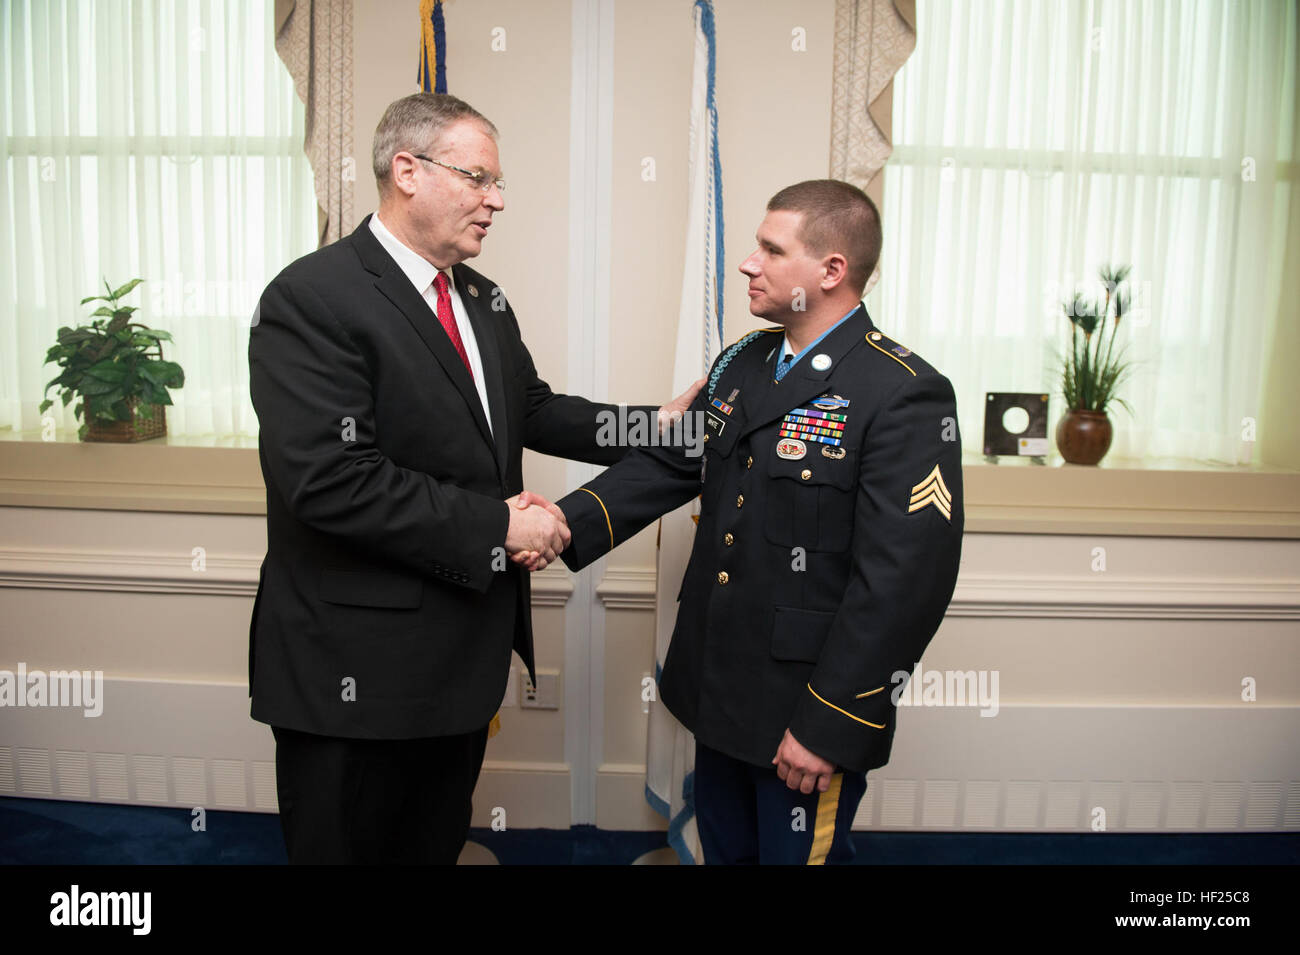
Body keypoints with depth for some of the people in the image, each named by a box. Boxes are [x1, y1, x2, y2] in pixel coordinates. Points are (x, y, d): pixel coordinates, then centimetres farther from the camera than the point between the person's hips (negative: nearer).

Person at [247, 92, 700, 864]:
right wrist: (497, 527, -22)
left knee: (439, 838, 25)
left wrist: (652, 426, 3)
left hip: (464, 648, 8)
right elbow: (331, 480, -26)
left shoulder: (482, 298, 10)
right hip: (360, 669, -7)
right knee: (347, 845, 14)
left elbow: (530, 409, 15)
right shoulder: (311, 298, -17)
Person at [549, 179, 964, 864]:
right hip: (716, 689, 7)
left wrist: (827, 726, -20)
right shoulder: (742, 362, 6)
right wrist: (567, 522, -10)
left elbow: (902, 580, -22)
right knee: (724, 847, 24)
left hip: (807, 707, -7)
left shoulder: (906, 397, -20)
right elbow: (668, 460, 6)